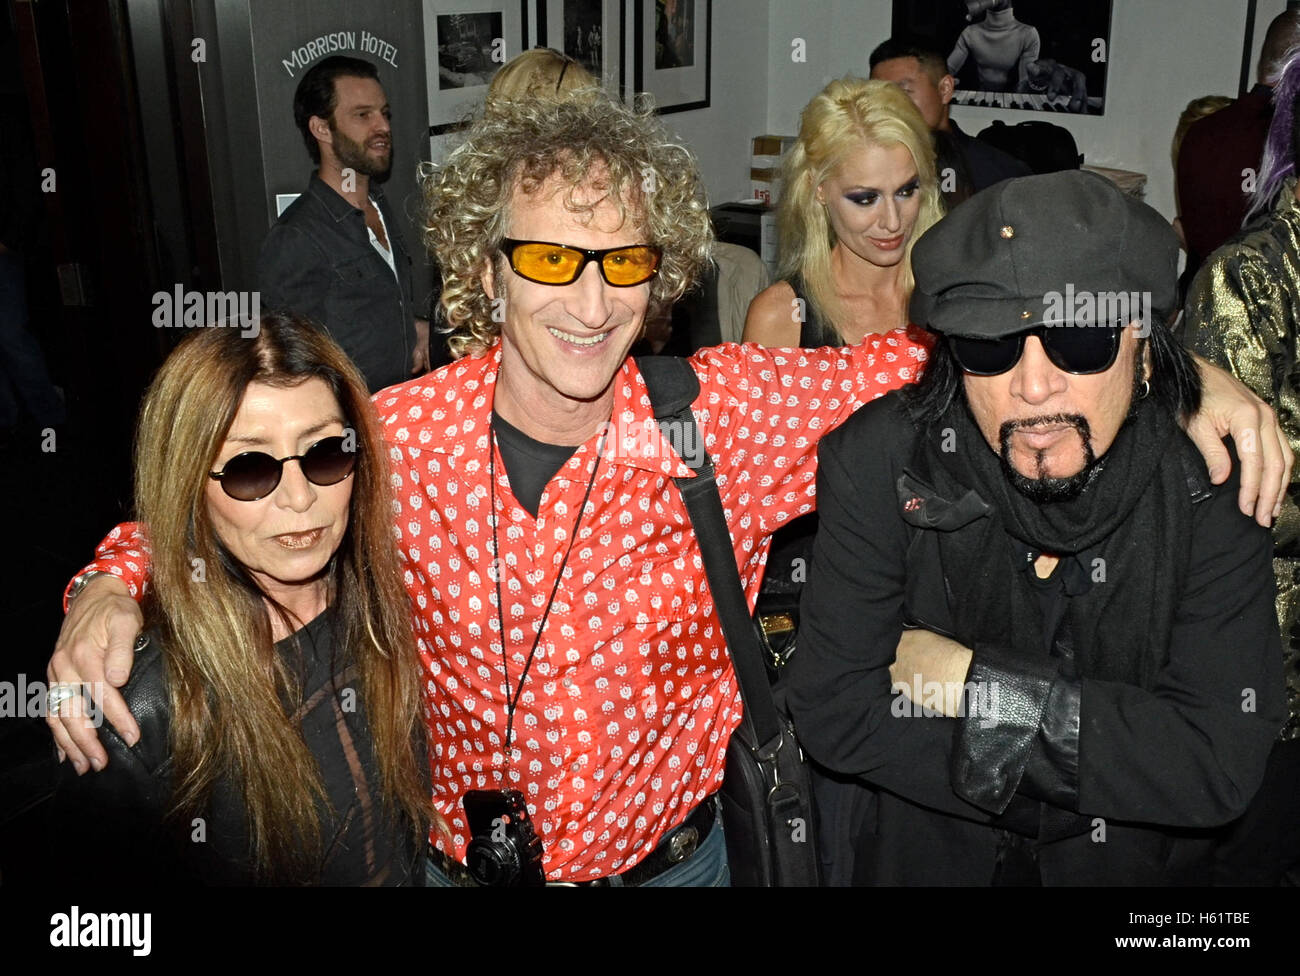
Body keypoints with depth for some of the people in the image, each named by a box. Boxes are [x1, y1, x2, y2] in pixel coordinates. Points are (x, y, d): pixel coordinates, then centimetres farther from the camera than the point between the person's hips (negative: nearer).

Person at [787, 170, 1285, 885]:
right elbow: (834, 712, -22)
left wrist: (982, 686, -26)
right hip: (926, 855, 0)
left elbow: (1224, 765, -23)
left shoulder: (1207, 491, -18)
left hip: (1134, 863, 1)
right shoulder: (878, 461, -21)